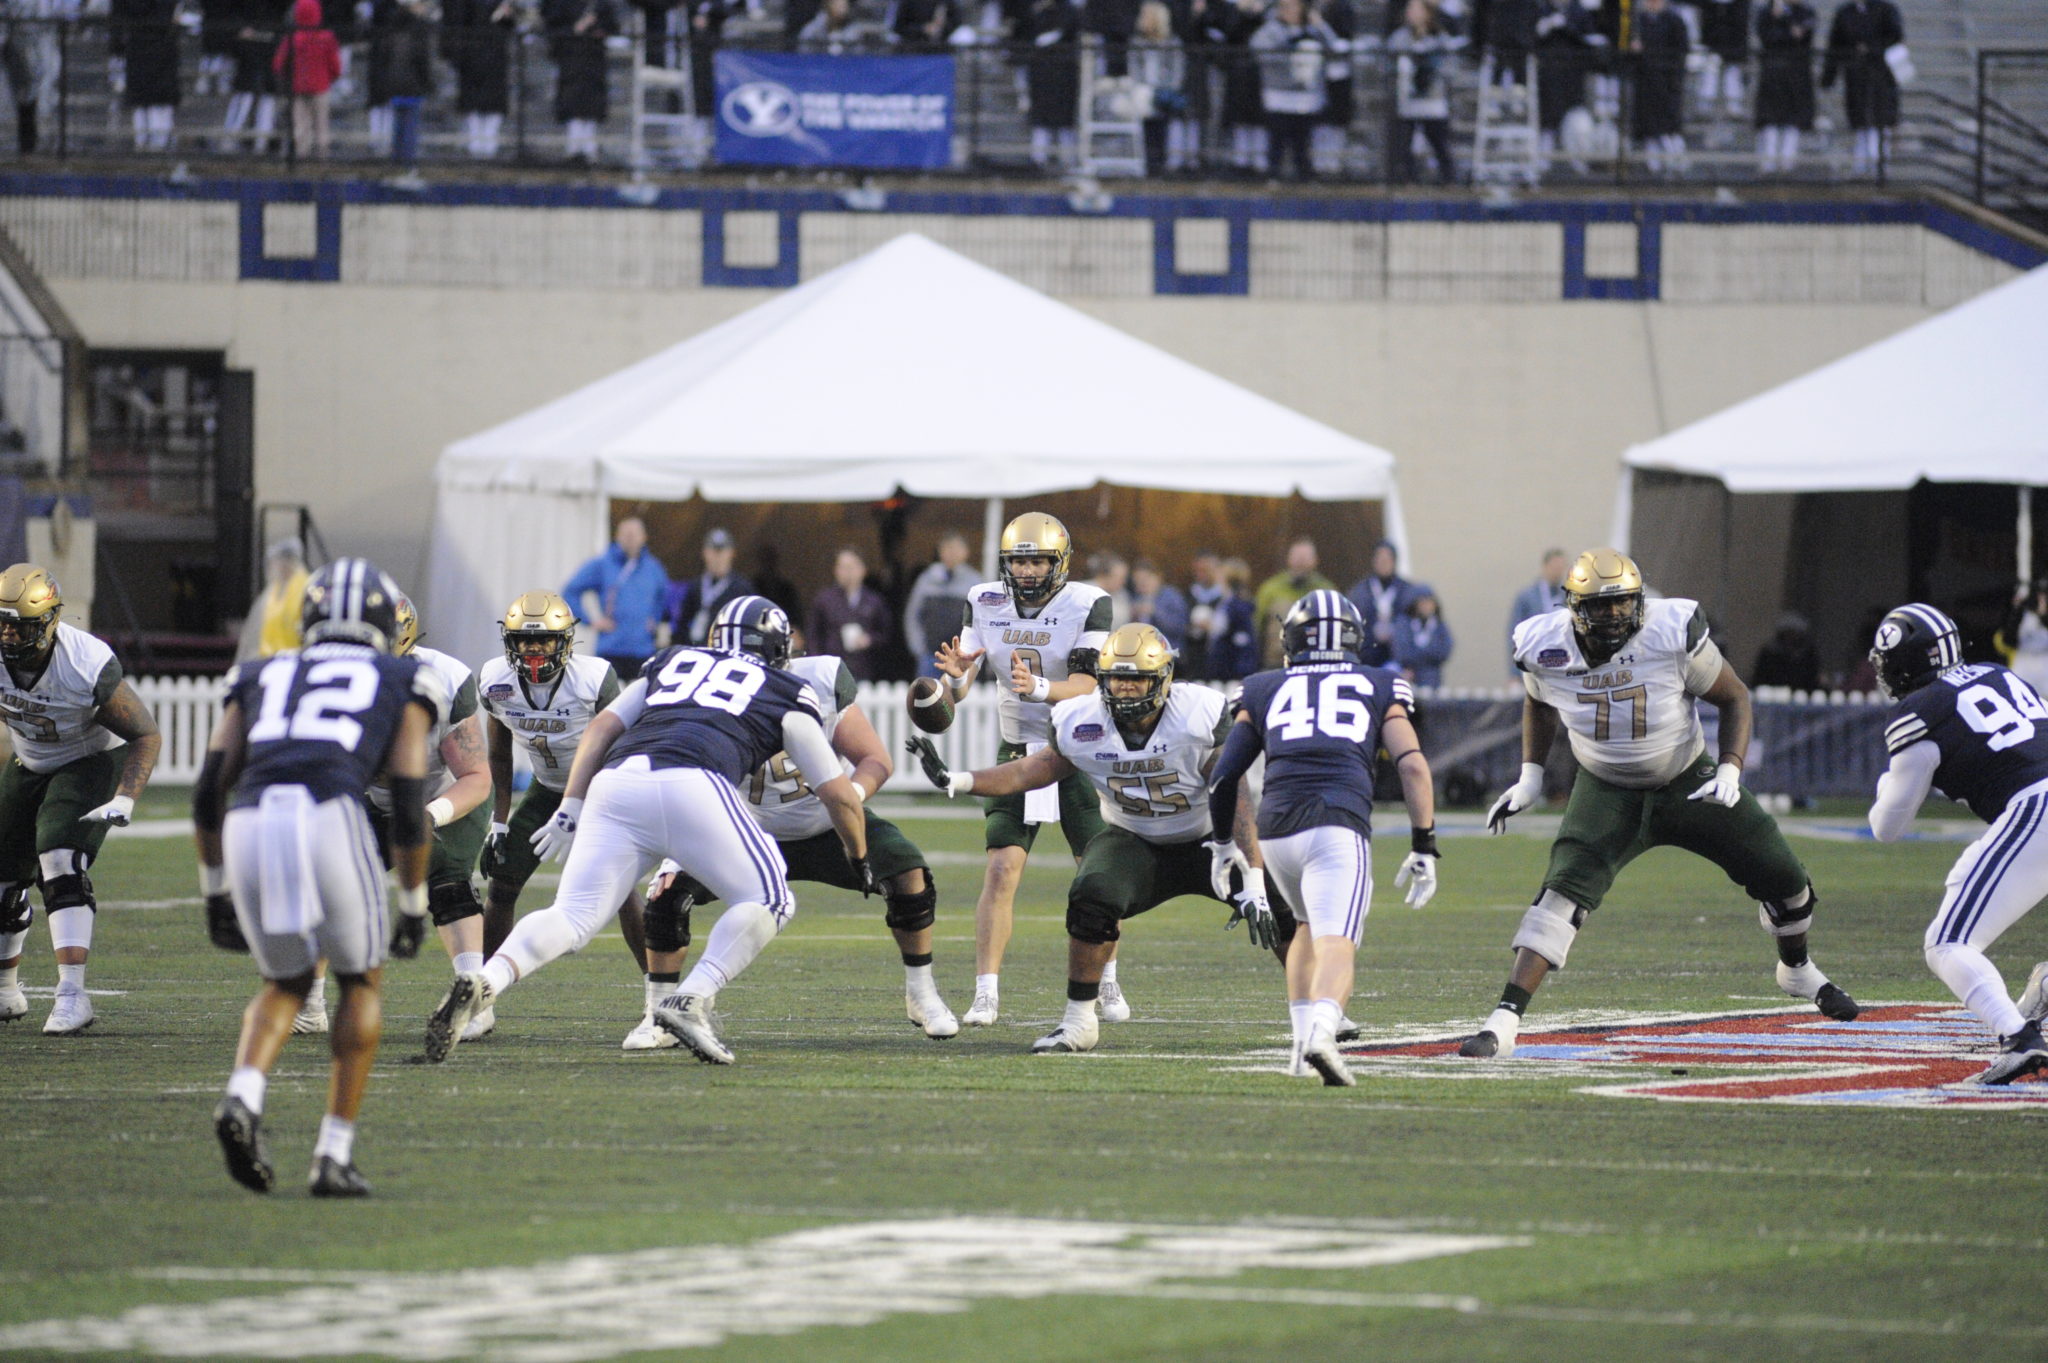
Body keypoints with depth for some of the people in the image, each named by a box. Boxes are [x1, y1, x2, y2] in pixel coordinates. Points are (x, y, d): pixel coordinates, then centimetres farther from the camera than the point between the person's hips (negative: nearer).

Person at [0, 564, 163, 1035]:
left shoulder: (88, 668, -33)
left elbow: (147, 736, -22)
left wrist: (124, 800, -33)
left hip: (92, 764, -5)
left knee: (60, 866, -27)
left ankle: (72, 996, -30)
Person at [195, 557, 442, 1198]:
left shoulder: (261, 678, 30)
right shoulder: (402, 686, 23)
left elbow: (209, 790, 20)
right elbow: (408, 808, 13)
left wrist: (216, 893, 27)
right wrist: (415, 906, 21)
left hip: (249, 827, 3)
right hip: (329, 820, -3)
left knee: (286, 983, 23)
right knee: (361, 981, 20)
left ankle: (243, 1097, -6)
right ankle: (334, 1155, 10)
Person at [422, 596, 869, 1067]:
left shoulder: (673, 662, 35)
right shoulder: (786, 693, 26)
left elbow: (602, 727, 23)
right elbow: (838, 794, 29)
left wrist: (570, 810, 20)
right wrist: (859, 860, 44)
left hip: (616, 782, 4)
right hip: (692, 787, -4)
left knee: (573, 916, 4)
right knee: (769, 901, 11)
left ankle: (484, 983, -22)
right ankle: (692, 1001, -8)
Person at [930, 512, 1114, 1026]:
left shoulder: (1087, 605, -13)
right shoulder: (984, 603, -3)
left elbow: (1084, 688, -23)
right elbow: (956, 691, -5)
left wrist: (1039, 688, -42)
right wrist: (954, 677, -29)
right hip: (1018, 752, 2)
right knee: (1001, 870, -11)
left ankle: (1107, 985, 18)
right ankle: (986, 994, -10)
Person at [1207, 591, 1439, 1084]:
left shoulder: (1265, 691, 23)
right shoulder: (1377, 688, 19)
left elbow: (1223, 775, 21)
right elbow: (1413, 766, 7)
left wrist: (1222, 842, 35)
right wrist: (1423, 849, 8)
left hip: (1276, 828, 3)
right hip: (1339, 825, -3)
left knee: (1310, 926, 29)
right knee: (1336, 947, -14)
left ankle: (1302, 1038, 20)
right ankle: (1321, 1033, -42)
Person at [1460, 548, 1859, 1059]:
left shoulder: (1674, 633, -24)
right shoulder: (1547, 649, -17)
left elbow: (1734, 698, -10)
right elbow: (1540, 704, 9)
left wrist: (1730, 771, -21)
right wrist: (1530, 777, 5)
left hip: (1688, 783, 1)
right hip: (1608, 795, -1)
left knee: (1781, 878, 5)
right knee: (1566, 888, -24)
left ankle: (1796, 970, 39)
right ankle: (1504, 1021, -28)